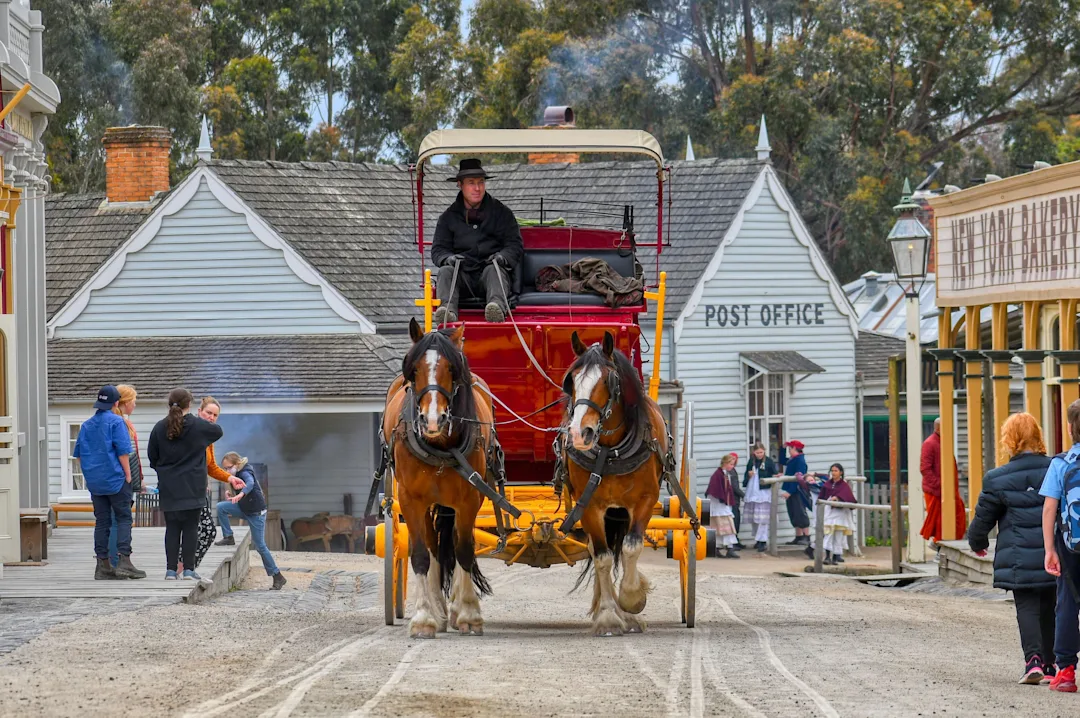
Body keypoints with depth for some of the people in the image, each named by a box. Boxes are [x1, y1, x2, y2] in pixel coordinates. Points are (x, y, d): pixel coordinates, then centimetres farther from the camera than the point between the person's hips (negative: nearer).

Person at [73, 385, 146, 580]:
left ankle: (102, 565, 8)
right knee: (124, 518, 0)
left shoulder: (86, 425, 11)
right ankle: (124, 560, -10)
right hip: (115, 478, -6)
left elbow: (78, 454, 15)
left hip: (94, 481, 6)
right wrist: (128, 475, -4)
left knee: (101, 521, 9)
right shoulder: (116, 422, -7)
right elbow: (122, 452, -12)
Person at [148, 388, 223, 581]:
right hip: (192, 487, -2)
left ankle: (171, 569, 2)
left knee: (172, 527, 6)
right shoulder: (198, 425, -6)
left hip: (168, 487, 2)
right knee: (190, 527, 2)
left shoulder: (159, 428, 0)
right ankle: (188, 569, -1)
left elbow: (152, 456, 7)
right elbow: (218, 431, 14)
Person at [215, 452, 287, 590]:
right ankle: (228, 537, 3)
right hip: (244, 509, 8)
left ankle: (277, 577, 3)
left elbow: (250, 483, -43)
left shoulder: (245, 473, -19)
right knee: (221, 507, -8)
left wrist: (241, 494, -60)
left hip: (256, 512, -8)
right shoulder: (237, 475, 8)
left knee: (260, 546, -5)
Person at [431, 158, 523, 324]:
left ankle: (497, 306, -65)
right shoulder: (449, 216, 16)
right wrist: (448, 258, -15)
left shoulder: (501, 212, 14)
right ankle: (447, 309, -56)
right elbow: (438, 250, 10)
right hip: (462, 274, 1)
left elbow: (516, 245, 9)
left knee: (494, 269, -34)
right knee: (446, 271, -29)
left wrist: (503, 256, -14)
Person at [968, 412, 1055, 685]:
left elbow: (983, 518, 3)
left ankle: (1033, 660, -18)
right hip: (1053, 556, 3)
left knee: (1026, 608, 0)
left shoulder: (998, 479, -6)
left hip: (1018, 557, -3)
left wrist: (977, 543, 23)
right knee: (1048, 607, 16)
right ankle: (1050, 663, 21)